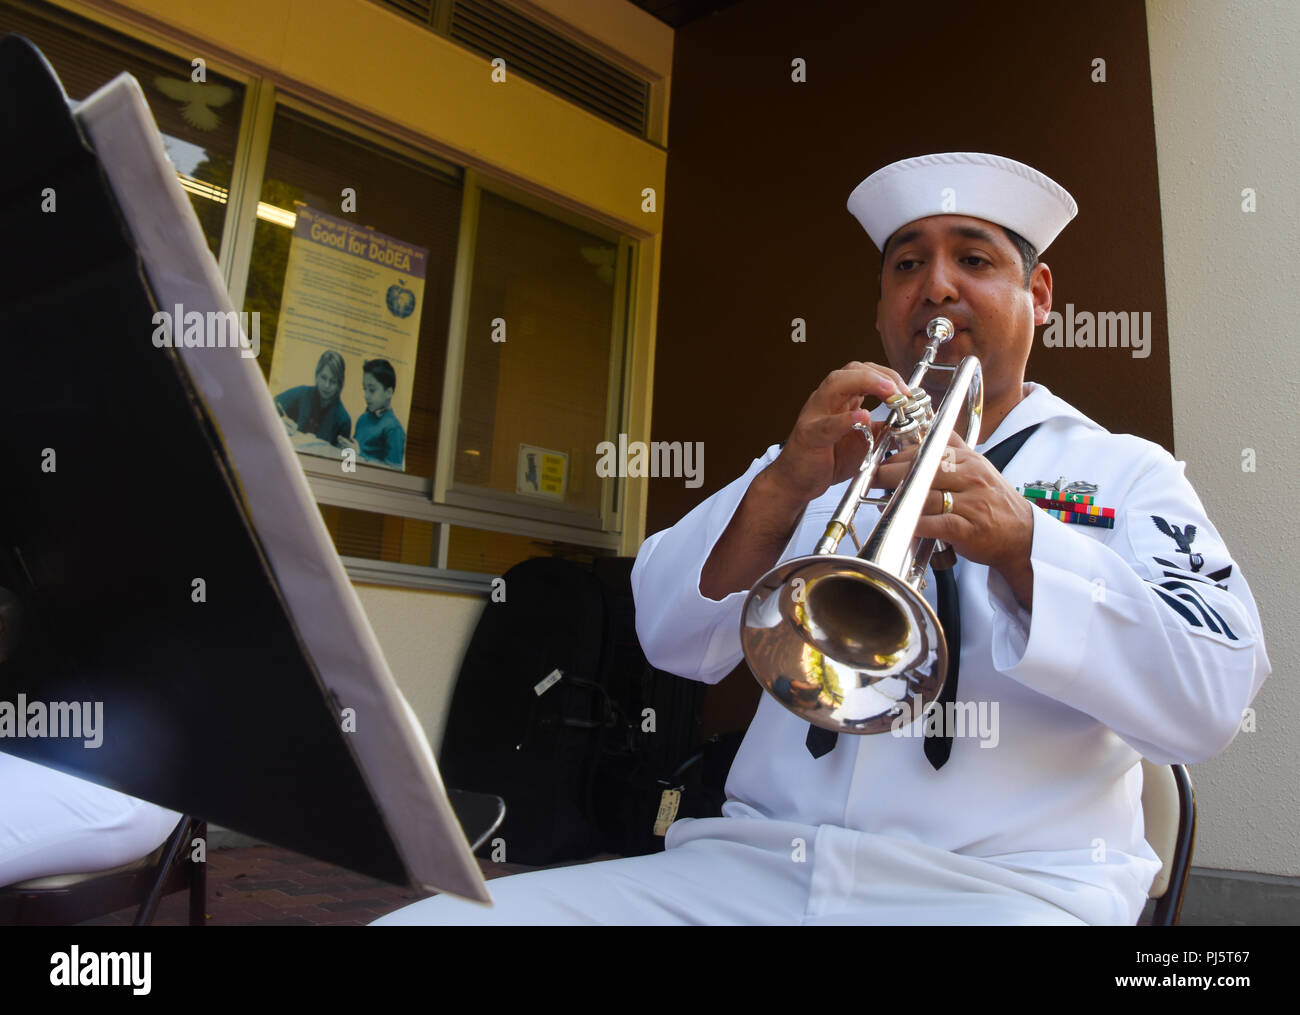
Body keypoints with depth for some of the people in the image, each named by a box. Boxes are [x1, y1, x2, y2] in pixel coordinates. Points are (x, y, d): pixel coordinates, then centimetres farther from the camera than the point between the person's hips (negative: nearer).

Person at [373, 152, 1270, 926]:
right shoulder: (825, 454, 17)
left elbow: (1209, 705, -3)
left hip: (1005, 881, -2)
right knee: (428, 916, -13)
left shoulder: (1126, 472, 13)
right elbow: (674, 641, 4)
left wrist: (1020, 541, -17)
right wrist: (783, 486, -12)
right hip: (755, 859, 3)